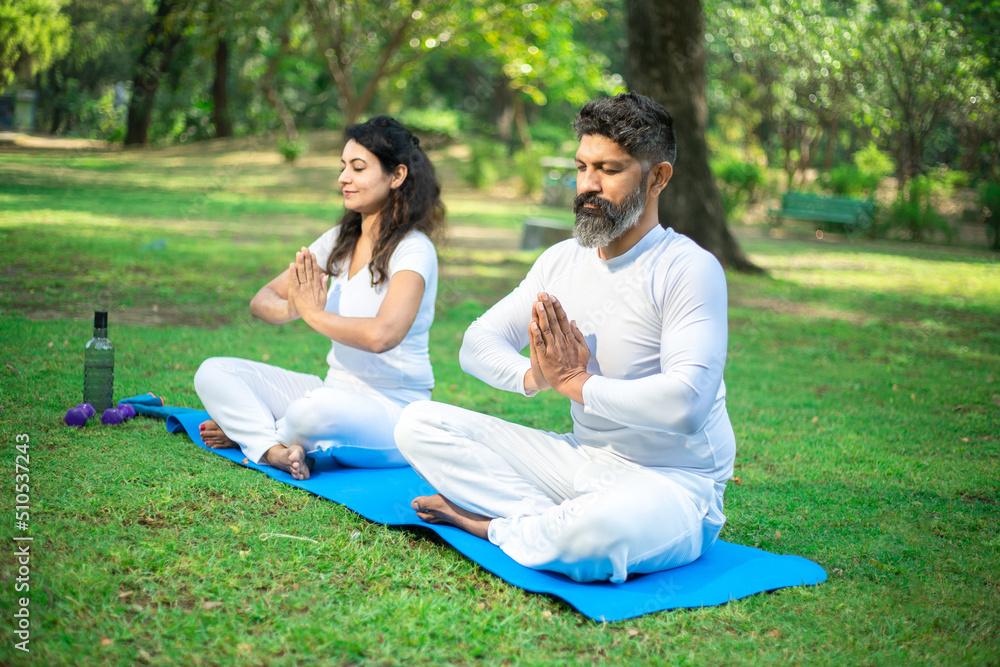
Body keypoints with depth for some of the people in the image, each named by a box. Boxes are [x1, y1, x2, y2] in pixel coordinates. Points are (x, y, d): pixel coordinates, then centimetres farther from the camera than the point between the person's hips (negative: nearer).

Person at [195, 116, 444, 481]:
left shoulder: (413, 250, -14)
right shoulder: (341, 240, 9)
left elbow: (381, 335, -31)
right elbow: (262, 300, 9)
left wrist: (313, 312, -16)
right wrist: (290, 309, -15)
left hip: (395, 409, -7)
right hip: (335, 392, 7)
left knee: (314, 411, -38)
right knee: (213, 373, -3)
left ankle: (247, 429, -6)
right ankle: (274, 449, -23)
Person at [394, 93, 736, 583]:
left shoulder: (689, 269, -15)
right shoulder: (562, 261, 8)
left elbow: (685, 403, -28)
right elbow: (477, 343, 8)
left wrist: (576, 382, -17)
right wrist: (534, 376, -14)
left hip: (671, 483, -6)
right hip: (581, 459, 7)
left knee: (598, 532, -43)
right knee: (419, 425, -4)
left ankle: (487, 523, -10)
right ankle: (551, 523, -17)